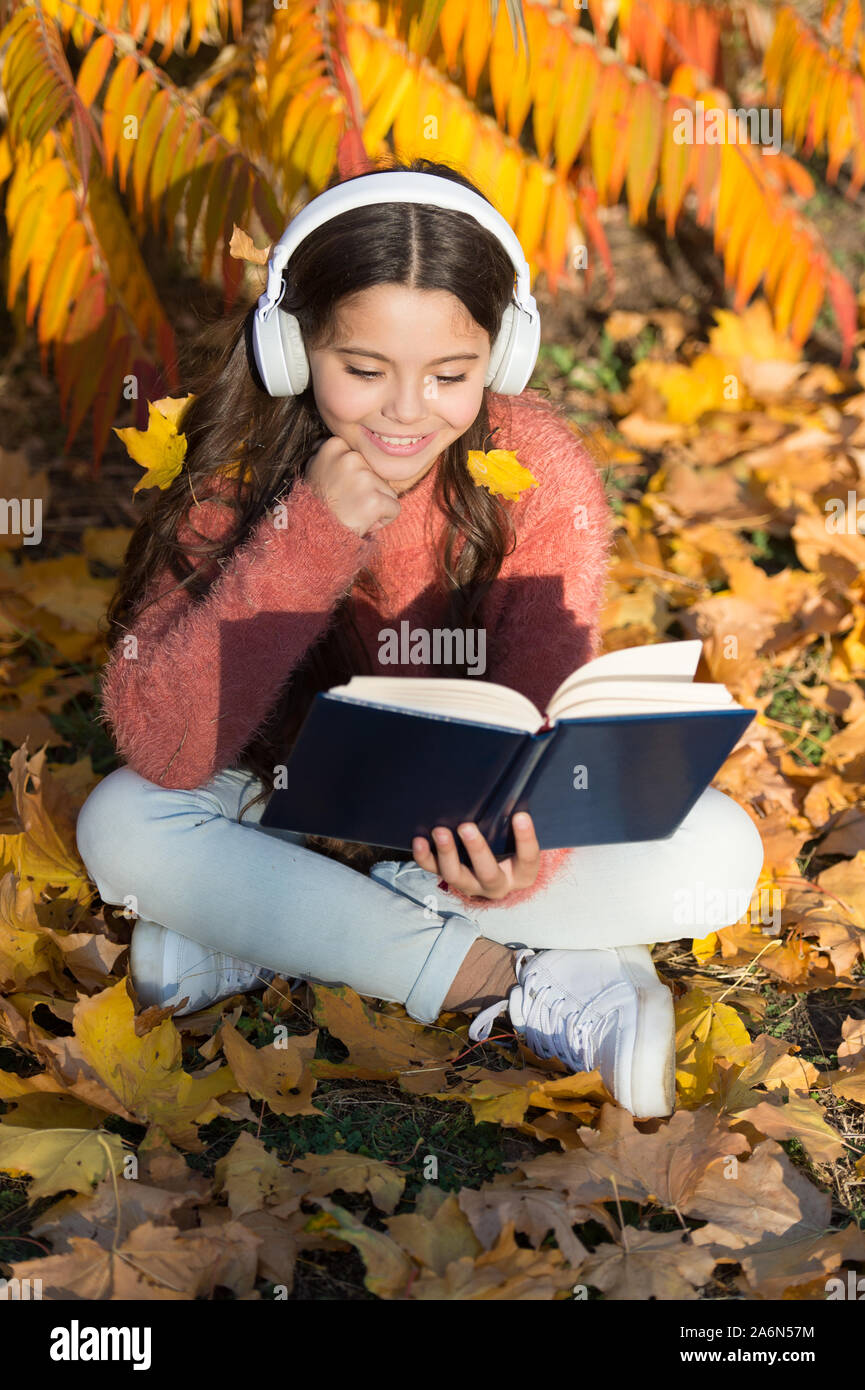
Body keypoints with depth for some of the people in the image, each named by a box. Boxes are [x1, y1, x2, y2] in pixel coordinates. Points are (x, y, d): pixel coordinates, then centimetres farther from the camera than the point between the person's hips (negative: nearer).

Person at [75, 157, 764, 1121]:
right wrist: (311, 534, -38)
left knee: (716, 850, -23)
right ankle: (525, 986, -25)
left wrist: (519, 848, -50)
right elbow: (159, 749, -30)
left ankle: (257, 928, -21)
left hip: (472, 804, 1)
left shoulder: (543, 475, -21)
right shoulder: (236, 464, -22)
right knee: (118, 825, -29)